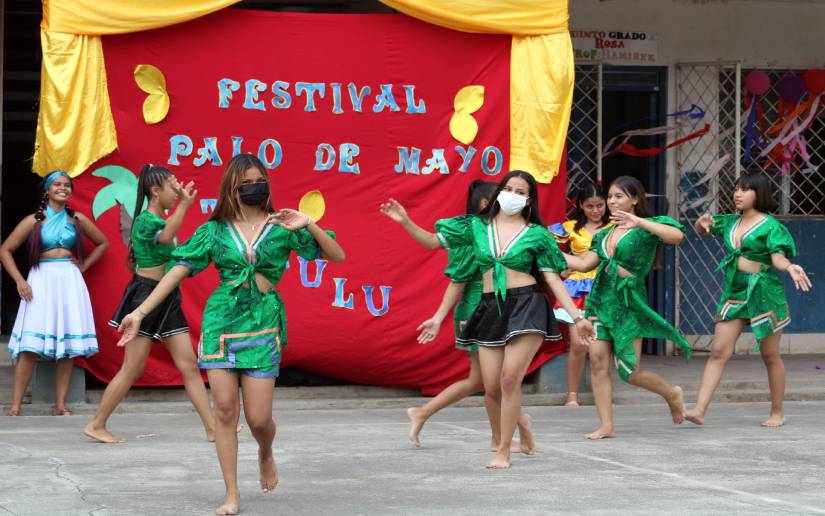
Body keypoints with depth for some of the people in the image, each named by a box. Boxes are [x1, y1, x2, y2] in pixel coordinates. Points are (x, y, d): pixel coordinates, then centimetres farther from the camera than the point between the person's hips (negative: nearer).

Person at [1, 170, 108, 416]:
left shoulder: (77, 219, 9)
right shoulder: (34, 221, 2)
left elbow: (103, 243, 22)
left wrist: (83, 266, 10)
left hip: (70, 281, 3)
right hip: (41, 280, -3)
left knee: (69, 345, 0)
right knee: (30, 346, -11)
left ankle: (60, 404, 5)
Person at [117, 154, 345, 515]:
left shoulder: (282, 226, 4)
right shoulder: (215, 230, 5)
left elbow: (338, 256, 3)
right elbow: (177, 272, 1)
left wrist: (309, 226, -14)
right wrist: (140, 312, -6)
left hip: (263, 323, -1)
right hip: (221, 322, 1)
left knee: (258, 418, -4)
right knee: (225, 409, -4)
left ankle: (265, 455, 33)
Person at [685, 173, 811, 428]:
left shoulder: (770, 225, -7)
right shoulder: (731, 222, 10)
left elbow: (778, 257, -18)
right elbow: (701, 228, 22)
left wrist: (790, 267, -40)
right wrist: (703, 222, -2)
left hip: (764, 292, -5)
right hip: (734, 292, 6)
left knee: (770, 355, 5)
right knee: (718, 351, -4)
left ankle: (777, 413, 18)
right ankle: (699, 410, -9)